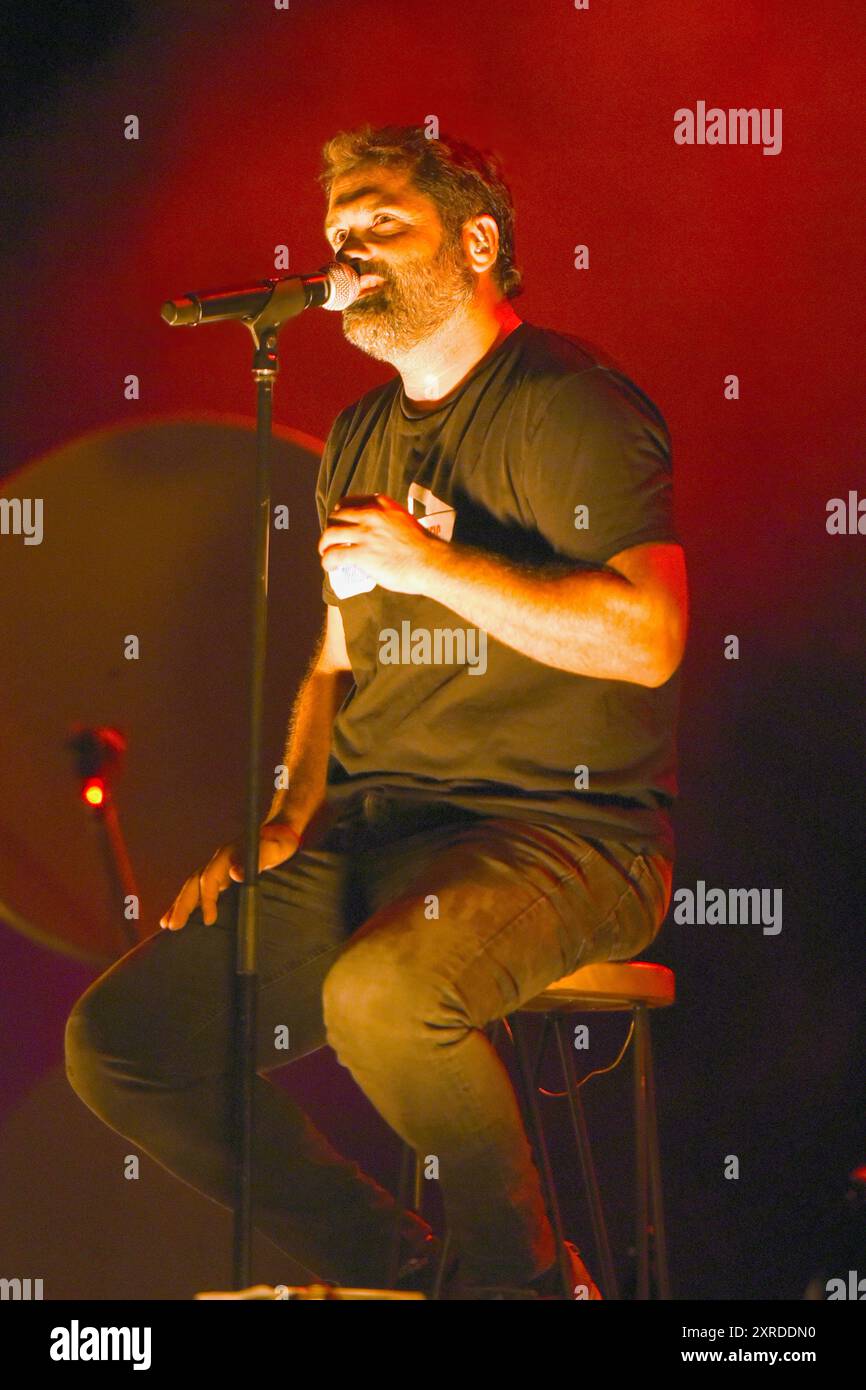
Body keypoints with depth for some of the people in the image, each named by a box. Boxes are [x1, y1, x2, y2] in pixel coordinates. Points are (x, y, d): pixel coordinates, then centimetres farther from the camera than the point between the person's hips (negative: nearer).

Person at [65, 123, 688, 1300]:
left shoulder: (569, 403, -6)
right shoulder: (360, 438, 19)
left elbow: (647, 637, -18)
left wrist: (430, 563, -14)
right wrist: (289, 822, 6)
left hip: (560, 830, -7)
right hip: (368, 833, 8)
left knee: (381, 995, -38)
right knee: (116, 1044, -6)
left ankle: (524, 1272, -8)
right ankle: (401, 1268, 9)